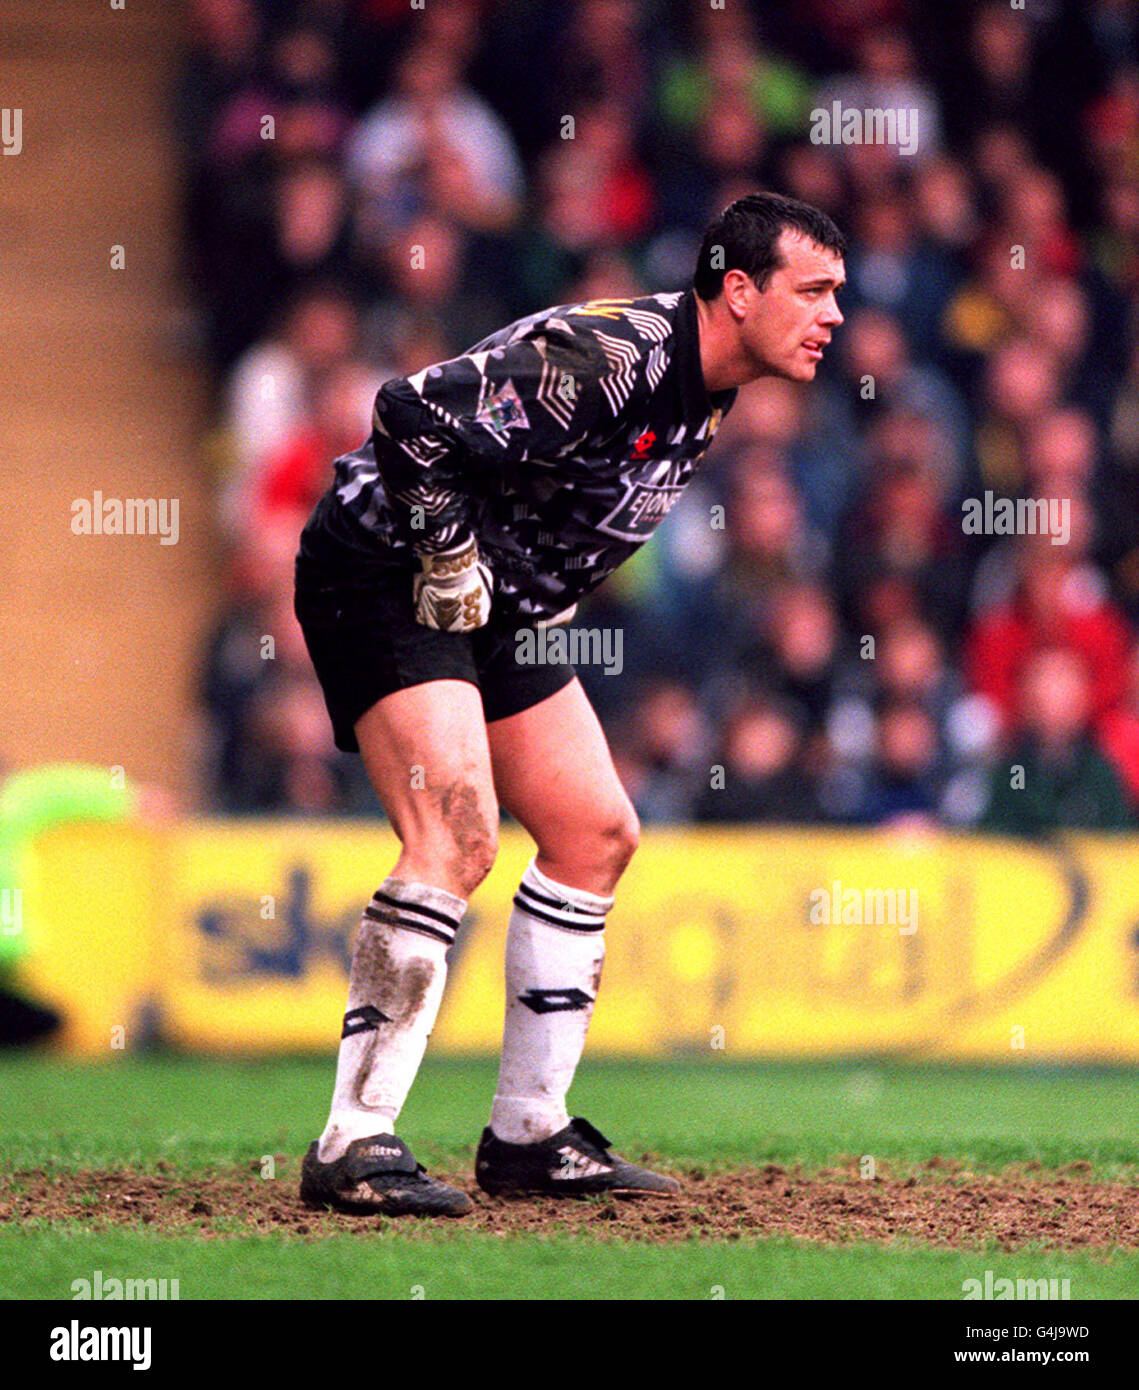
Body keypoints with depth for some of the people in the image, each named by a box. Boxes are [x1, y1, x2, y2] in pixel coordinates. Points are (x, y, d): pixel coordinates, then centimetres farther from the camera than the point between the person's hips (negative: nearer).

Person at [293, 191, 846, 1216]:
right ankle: (353, 1146, -21)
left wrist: (550, 592, 11)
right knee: (457, 837, -23)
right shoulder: (605, 359, -26)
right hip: (382, 571, -10)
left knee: (597, 834, 8)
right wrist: (451, 562, -21)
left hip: (499, 607, 10)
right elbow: (412, 414, -30)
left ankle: (528, 1134, 15)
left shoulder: (708, 390, 6)